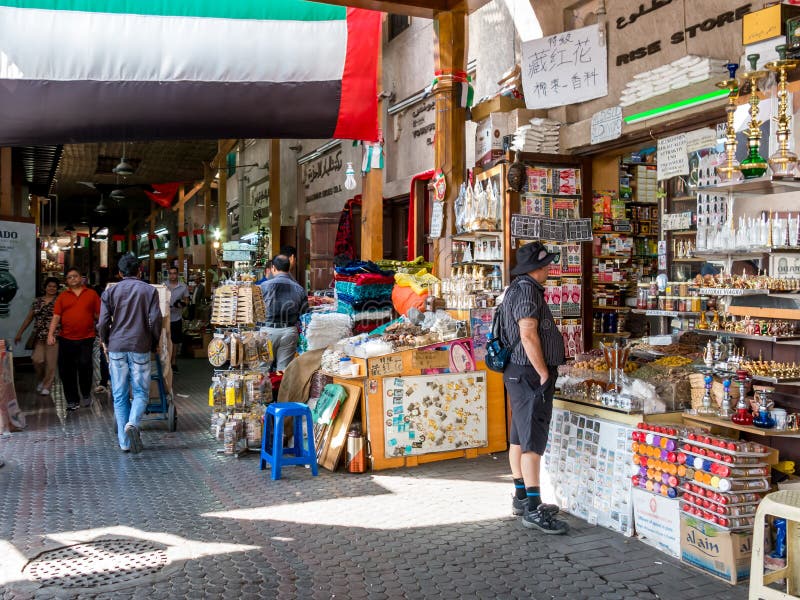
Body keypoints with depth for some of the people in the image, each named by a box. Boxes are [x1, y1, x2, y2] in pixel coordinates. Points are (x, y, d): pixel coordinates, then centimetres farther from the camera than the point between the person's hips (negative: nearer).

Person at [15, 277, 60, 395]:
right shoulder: (37, 301, 11)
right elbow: (29, 318, 15)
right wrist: (20, 332, 13)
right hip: (39, 336, 3)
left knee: (50, 362, -1)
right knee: (37, 360, -5)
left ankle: (46, 386, 14)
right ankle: (40, 380, 22)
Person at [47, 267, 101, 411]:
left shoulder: (92, 294, 6)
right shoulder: (62, 296, 8)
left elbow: (99, 315, 6)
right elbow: (56, 317, 2)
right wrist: (51, 334, -9)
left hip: (86, 339, -2)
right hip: (66, 339, 2)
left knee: (84, 366, -10)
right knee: (66, 371, 5)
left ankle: (86, 394, 14)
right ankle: (72, 400, 18)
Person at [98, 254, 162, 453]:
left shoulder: (110, 292, 6)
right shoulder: (149, 290, 2)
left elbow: (103, 322, 0)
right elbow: (155, 319, -4)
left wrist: (106, 343, 16)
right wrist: (154, 342, 10)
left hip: (116, 348, 2)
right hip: (140, 348, -2)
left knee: (120, 396, 8)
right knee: (141, 392, 7)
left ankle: (124, 442, 8)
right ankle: (132, 423, -20)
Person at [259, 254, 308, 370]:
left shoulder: (265, 286, -7)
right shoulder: (299, 288, 1)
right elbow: (304, 313, 3)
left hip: (269, 330, -2)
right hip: (290, 331, 2)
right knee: (284, 369, 6)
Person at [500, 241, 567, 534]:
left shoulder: (519, 289, 18)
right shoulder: (527, 291, -16)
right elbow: (528, 336, -24)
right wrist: (544, 373, -18)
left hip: (520, 375, 11)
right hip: (530, 375, -11)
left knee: (519, 438, 14)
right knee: (533, 442, -10)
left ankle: (521, 497, 23)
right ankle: (532, 509, -7)